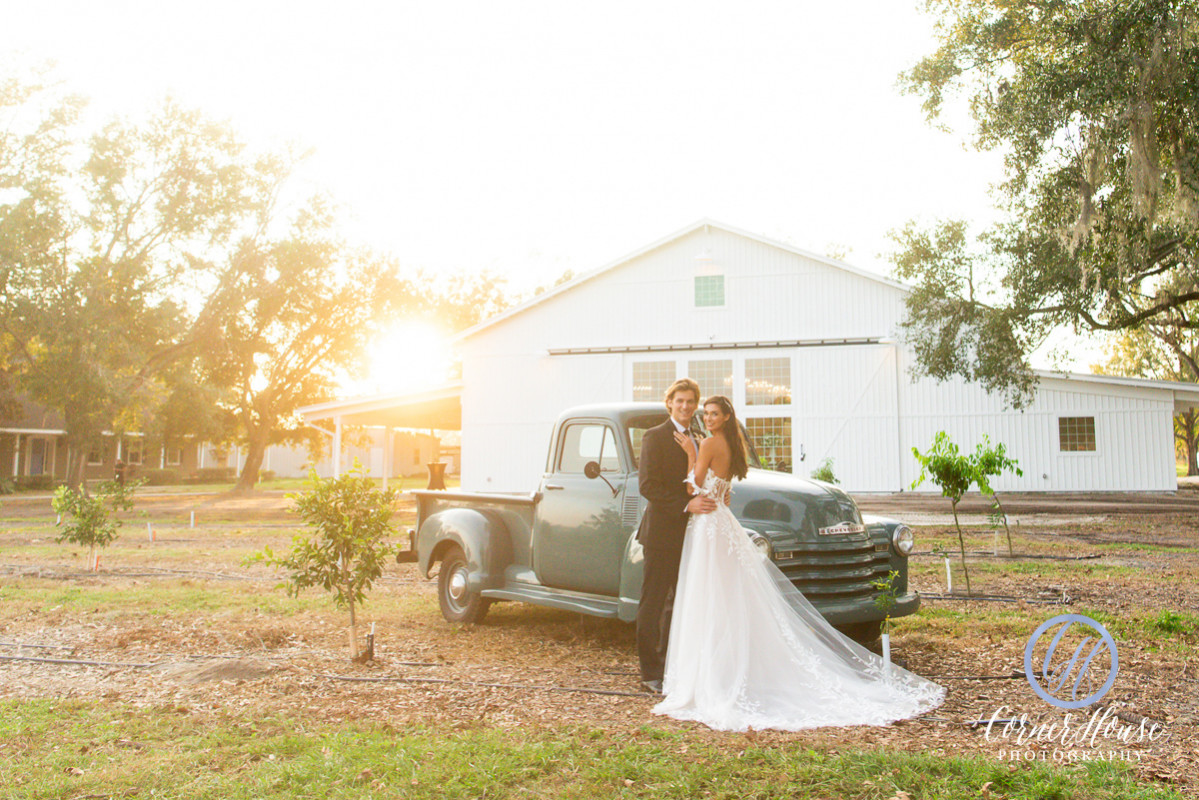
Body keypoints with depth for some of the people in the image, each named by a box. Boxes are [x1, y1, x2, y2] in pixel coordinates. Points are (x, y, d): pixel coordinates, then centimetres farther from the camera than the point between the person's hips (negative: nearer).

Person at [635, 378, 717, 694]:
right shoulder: (655, 436, -9)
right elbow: (647, 485, -17)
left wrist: (712, 498, 1)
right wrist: (686, 504, -23)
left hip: (689, 533, 8)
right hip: (662, 532, -8)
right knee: (653, 603, -1)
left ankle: (669, 665, 26)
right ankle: (650, 673, 6)